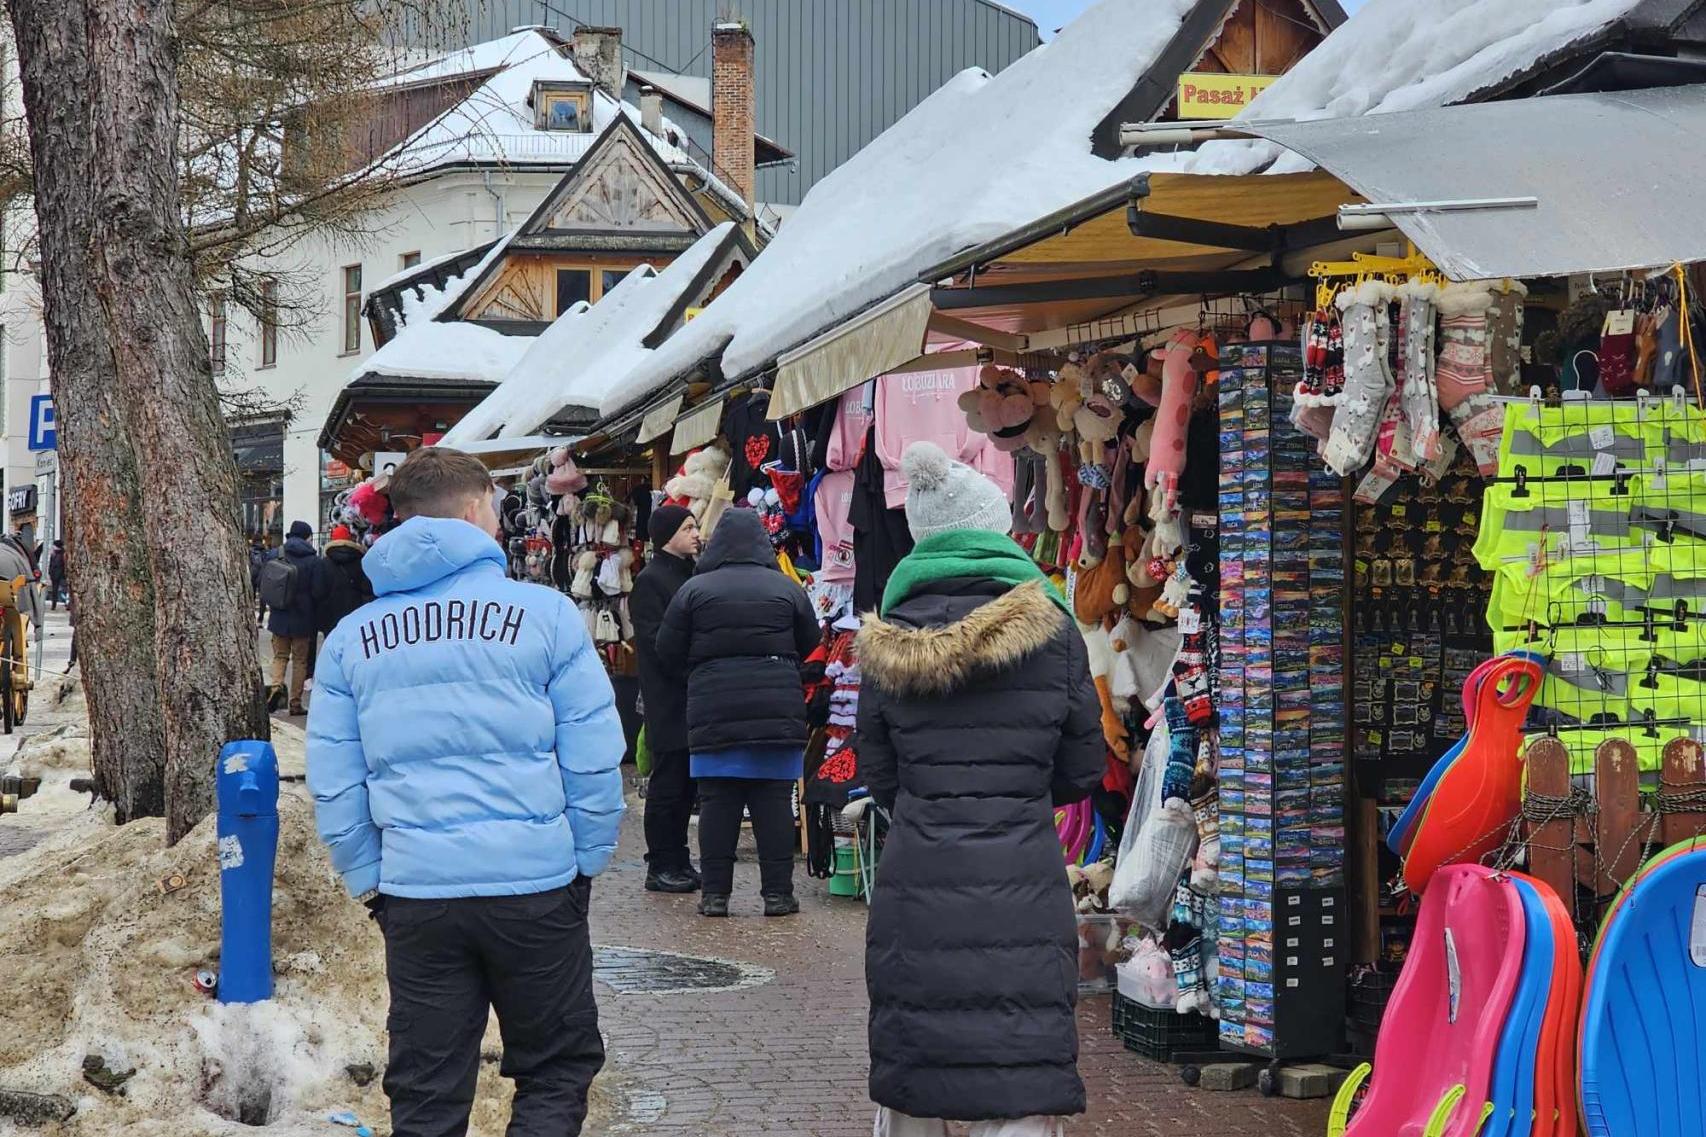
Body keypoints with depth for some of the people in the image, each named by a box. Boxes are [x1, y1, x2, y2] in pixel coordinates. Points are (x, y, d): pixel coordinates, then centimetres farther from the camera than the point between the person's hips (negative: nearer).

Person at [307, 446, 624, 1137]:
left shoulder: (351, 639, 6)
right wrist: (587, 861, 6)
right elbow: (594, 761, -5)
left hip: (414, 893, 3)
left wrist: (369, 881, 14)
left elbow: (334, 787, 5)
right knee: (557, 1069, 13)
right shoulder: (545, 614, -4)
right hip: (537, 883, -3)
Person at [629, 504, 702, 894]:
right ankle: (661, 866, 2)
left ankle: (678, 860, 17)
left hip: (692, 700, 8)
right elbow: (657, 642, -16)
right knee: (668, 781, -4)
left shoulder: (691, 575, 18)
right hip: (668, 701, -8)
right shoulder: (650, 581, -9)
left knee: (686, 782, 11)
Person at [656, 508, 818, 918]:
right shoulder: (787, 588, 3)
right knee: (774, 801, 4)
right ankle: (777, 892, 5)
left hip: (714, 710, -1)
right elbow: (810, 645, 12)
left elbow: (669, 653, 3)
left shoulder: (694, 589, -1)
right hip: (778, 710, 1)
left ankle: (715, 893, 4)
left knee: (717, 802, 4)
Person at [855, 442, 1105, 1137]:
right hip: (1022, 886, -2)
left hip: (914, 882, 2)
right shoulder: (1051, 629, -1)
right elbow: (1083, 770, 5)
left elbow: (880, 777, 8)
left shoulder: (885, 642, 4)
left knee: (908, 1080, 15)